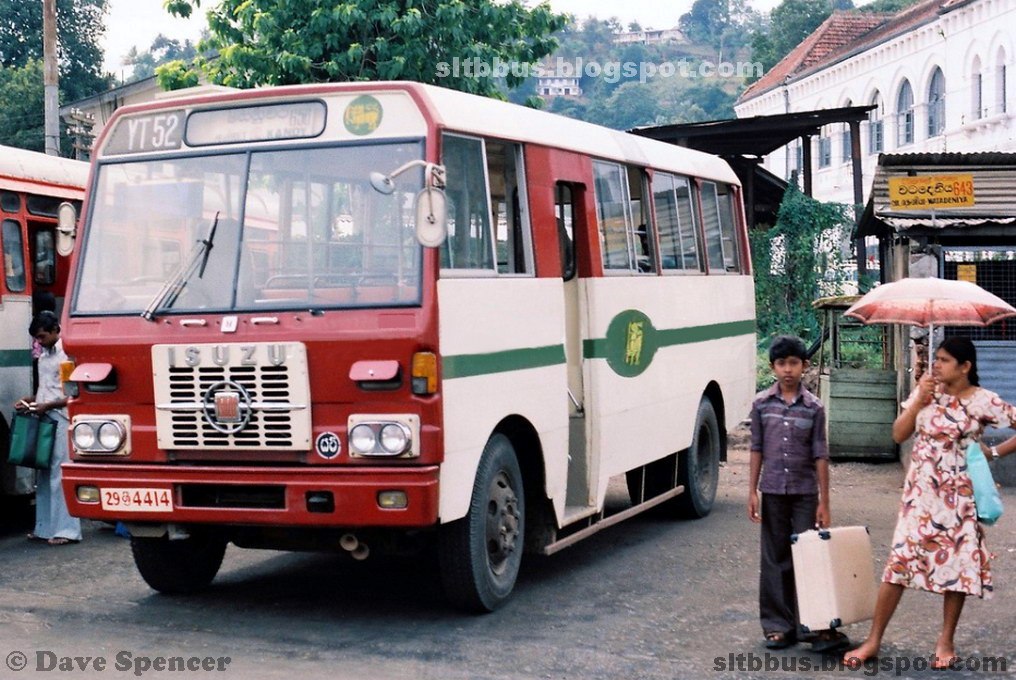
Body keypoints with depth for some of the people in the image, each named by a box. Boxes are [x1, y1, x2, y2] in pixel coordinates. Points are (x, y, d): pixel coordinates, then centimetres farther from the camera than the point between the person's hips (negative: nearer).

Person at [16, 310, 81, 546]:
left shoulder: (67, 354, -9)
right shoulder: (44, 356, 17)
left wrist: (49, 405, -17)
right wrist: (29, 401, 8)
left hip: (61, 420, -8)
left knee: (60, 474, -8)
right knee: (45, 474, 10)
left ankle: (67, 530, -6)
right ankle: (45, 527, 15)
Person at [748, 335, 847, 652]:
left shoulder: (814, 407, -2)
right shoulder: (762, 404, 2)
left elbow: (820, 455, -1)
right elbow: (757, 449, 5)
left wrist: (824, 501, -3)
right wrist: (752, 491, 0)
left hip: (805, 492, -1)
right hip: (773, 492, 1)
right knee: (775, 559, 6)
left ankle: (814, 625, 5)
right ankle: (778, 625, 13)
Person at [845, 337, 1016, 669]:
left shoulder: (983, 401, -8)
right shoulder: (926, 390, 3)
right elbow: (899, 434, 0)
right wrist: (920, 399, -9)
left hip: (958, 495, -2)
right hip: (920, 491, 2)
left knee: (957, 564, 6)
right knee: (899, 560, -1)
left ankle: (946, 641, 20)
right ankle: (873, 640, 2)